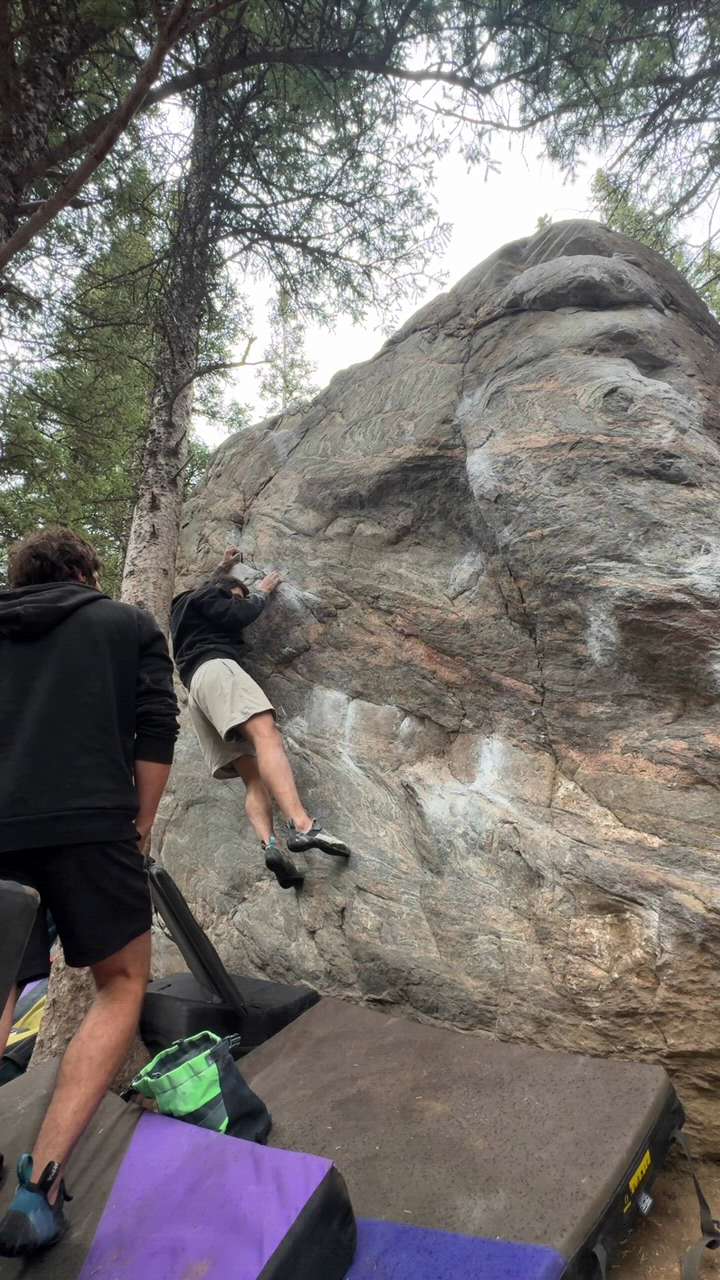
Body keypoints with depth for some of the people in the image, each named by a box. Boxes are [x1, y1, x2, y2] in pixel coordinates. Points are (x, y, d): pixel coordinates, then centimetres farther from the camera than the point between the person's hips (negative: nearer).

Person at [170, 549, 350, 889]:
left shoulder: (186, 605, 40)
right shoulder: (204, 597, 15)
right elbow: (240, 616, 0)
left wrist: (222, 568, 65)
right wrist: (260, 593, 17)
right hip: (215, 668, -9)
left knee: (253, 775, -9)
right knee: (266, 732, -32)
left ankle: (269, 844, -34)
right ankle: (302, 825, -52)